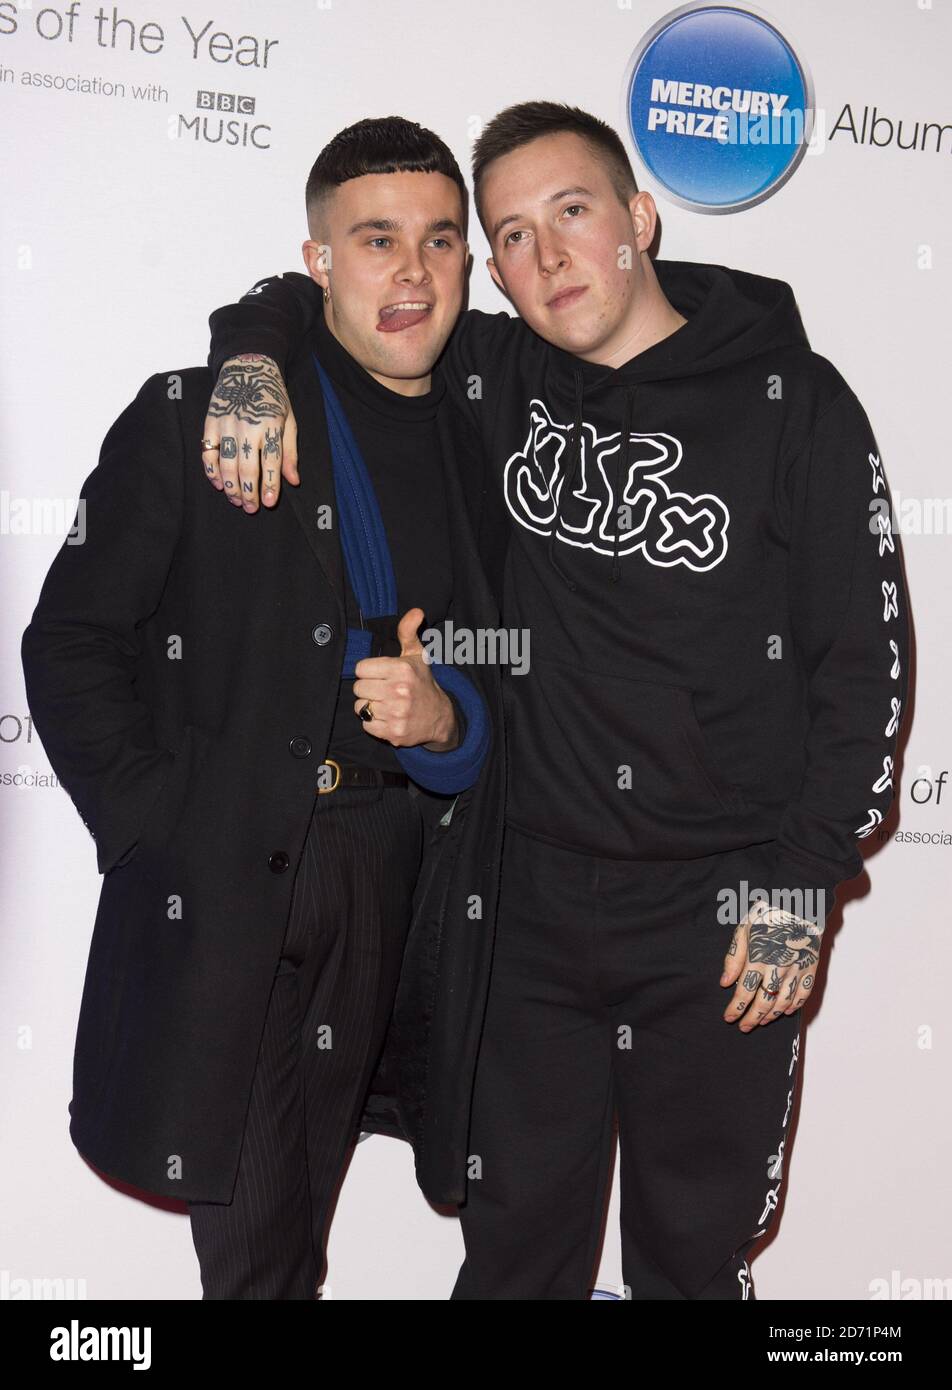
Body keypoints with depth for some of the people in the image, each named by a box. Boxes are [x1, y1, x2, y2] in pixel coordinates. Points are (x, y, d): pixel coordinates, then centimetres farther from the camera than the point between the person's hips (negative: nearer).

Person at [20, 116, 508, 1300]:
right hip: (226, 892, -2)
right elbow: (71, 644, -2)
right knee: (250, 1239, 7)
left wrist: (445, 718, -9)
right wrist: (156, 832, -11)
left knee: (292, 1195, 11)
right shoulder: (193, 419, 0)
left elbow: (505, 687, 13)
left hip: (402, 891, 3)